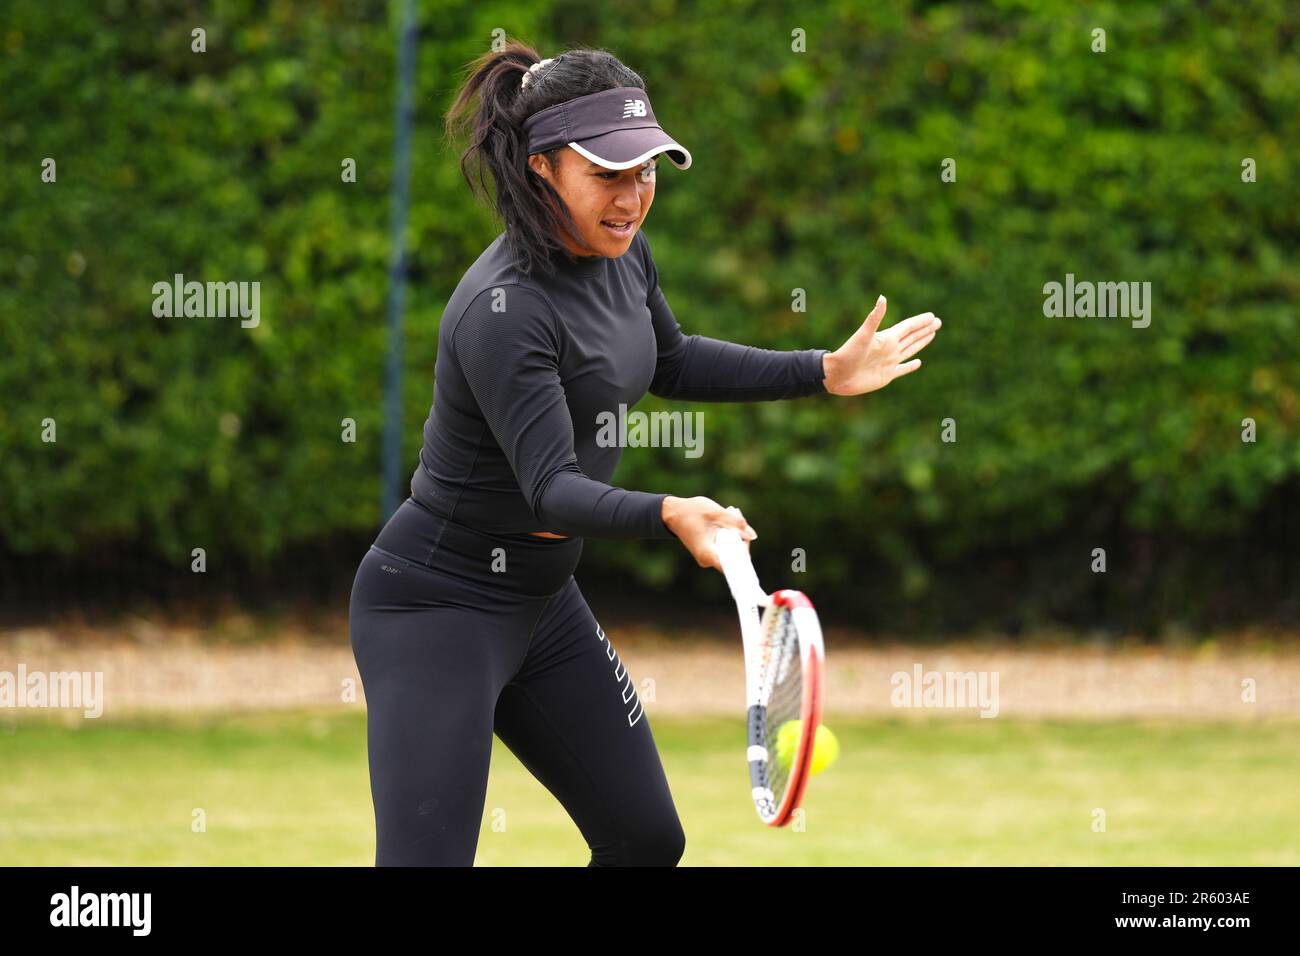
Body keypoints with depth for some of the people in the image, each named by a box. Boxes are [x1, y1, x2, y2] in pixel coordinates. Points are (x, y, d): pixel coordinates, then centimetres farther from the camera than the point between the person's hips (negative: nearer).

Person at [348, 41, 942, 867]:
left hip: (544, 601, 9)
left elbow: (670, 364, 20)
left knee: (649, 839, 10)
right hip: (437, 606, -9)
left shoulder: (619, 248, 1)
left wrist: (824, 372, 16)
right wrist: (667, 516, -48)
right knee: (426, 857, -18)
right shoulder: (503, 311, -27)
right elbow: (550, 487, -32)